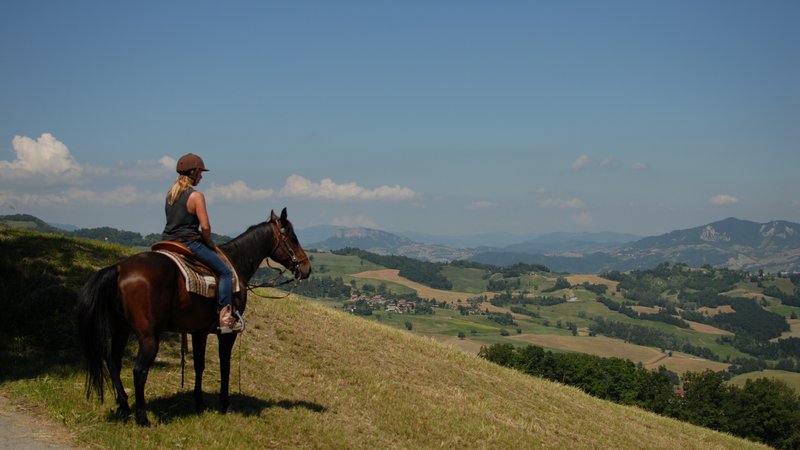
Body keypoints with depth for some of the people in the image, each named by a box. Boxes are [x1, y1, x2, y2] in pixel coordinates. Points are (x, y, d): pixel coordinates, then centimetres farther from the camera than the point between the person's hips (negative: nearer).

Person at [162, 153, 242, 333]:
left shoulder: (171, 194, 11)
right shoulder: (196, 195, -13)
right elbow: (205, 227, -19)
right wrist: (209, 242, 1)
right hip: (189, 243, -8)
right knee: (225, 271, 0)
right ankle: (225, 317, -10)